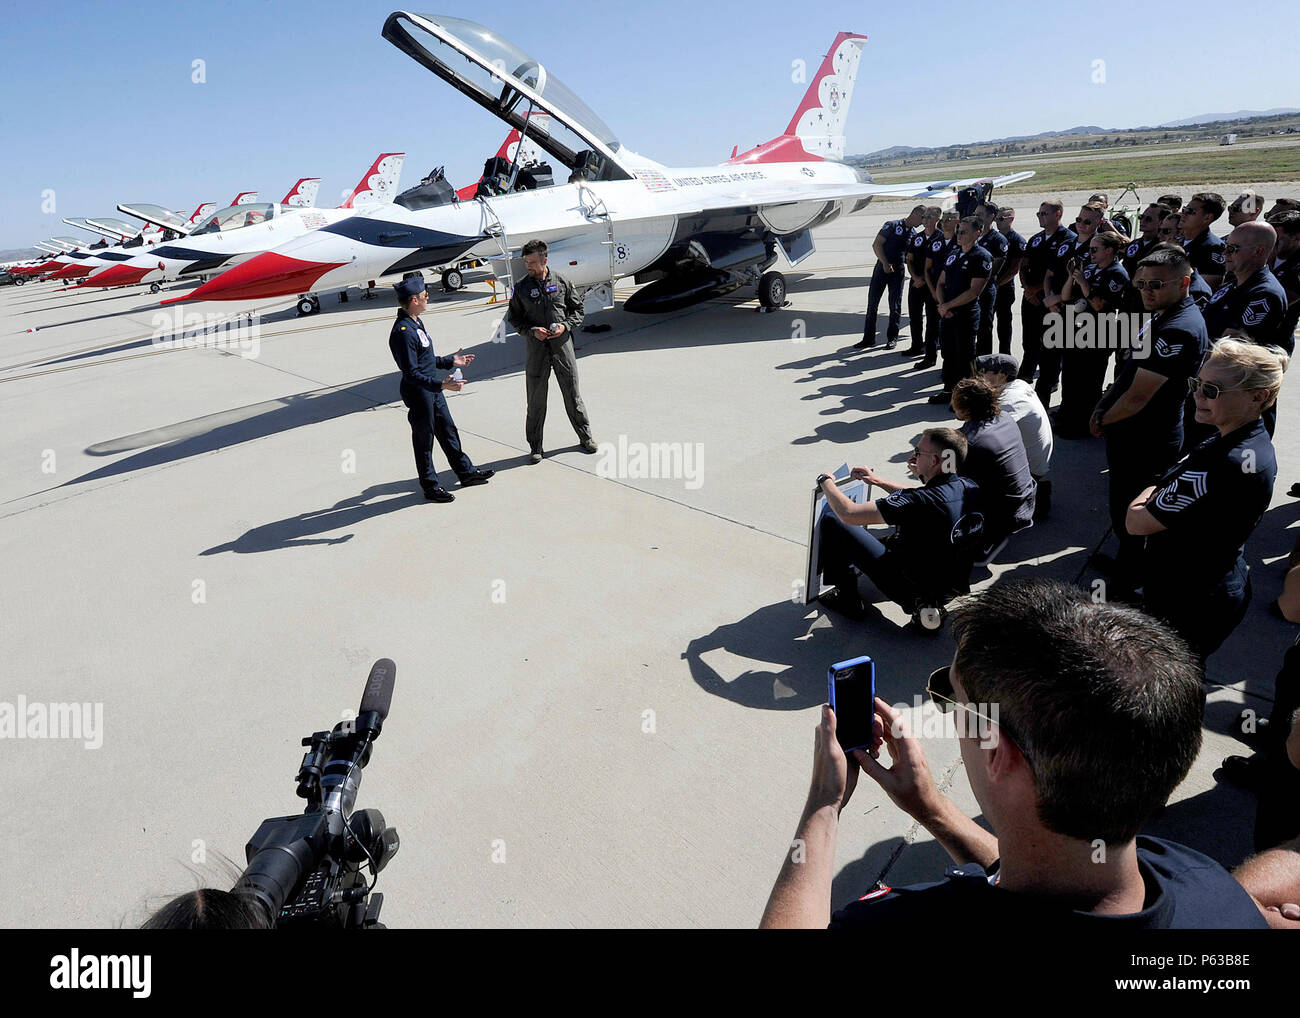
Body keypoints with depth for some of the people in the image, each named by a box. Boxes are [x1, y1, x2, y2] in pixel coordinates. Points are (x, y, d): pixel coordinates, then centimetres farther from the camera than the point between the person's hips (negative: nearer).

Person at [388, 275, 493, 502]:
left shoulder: (415, 323, 8)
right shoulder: (403, 332, -24)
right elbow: (411, 373, -26)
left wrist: (451, 361, 24)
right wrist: (442, 385, -34)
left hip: (432, 389, 10)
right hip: (418, 393, -10)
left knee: (448, 431, 19)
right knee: (424, 440, 5)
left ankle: (466, 472, 33)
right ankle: (431, 487, 18)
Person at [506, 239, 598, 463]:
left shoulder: (561, 281, 2)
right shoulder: (521, 286, 2)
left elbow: (578, 308, 10)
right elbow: (514, 317, 7)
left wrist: (566, 326, -8)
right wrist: (531, 331, -11)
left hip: (562, 344, 0)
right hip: (536, 347, 0)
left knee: (572, 393, 8)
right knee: (536, 398, 3)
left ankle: (585, 436, 24)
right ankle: (535, 446, 14)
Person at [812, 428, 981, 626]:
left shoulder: (921, 502, -30)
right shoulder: (970, 489, -6)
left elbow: (849, 514, -27)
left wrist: (826, 482, -9)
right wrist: (879, 481, 17)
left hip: (912, 592, -8)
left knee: (831, 522, -5)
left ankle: (846, 599, 8)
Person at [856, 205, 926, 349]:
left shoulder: (915, 234, 11)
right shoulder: (892, 225, -3)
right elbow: (876, 244, -8)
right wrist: (885, 263, -14)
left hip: (898, 272, 3)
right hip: (882, 267, -3)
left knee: (895, 306, 2)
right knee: (872, 302, 1)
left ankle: (892, 337, 13)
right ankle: (868, 338, 9)